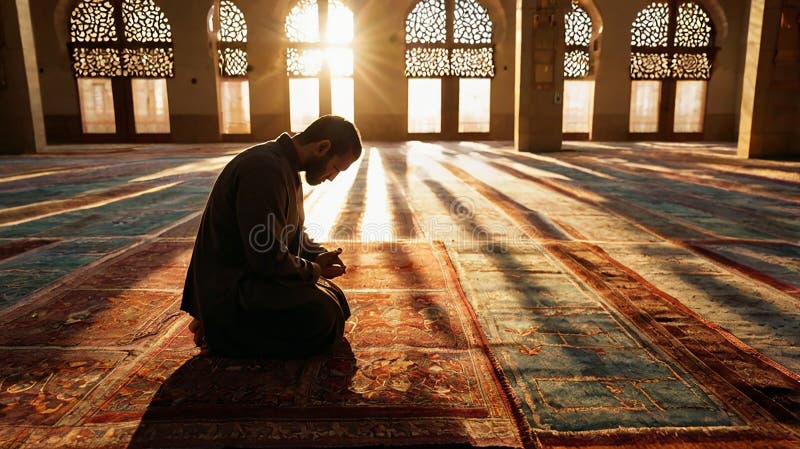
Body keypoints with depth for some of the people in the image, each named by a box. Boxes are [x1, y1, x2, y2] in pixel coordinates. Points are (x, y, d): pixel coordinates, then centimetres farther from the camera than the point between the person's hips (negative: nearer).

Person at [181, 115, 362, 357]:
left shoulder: (286, 167, 10)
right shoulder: (265, 169, -23)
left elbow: (294, 235, 20)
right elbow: (269, 260, -25)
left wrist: (320, 255, 1)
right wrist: (315, 270, -8)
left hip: (251, 275, 11)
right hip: (229, 294, -11)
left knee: (335, 297, 8)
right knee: (323, 314, -23)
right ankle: (228, 334, -5)